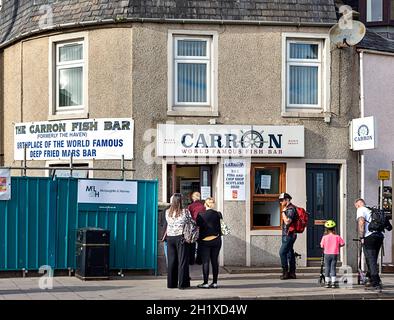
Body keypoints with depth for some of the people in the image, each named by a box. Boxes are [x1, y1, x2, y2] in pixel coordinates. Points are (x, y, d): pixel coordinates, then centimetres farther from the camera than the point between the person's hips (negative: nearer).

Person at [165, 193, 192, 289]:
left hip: (170, 237, 4)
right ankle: (182, 284, 0)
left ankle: (171, 283, 13)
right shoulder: (185, 212, -8)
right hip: (181, 237, -4)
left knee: (171, 261, 9)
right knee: (182, 261, 1)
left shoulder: (167, 212, 2)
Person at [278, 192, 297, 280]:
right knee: (290, 253, 10)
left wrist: (283, 212, -17)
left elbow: (287, 221, -26)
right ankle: (292, 273, 12)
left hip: (288, 235, -10)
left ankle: (285, 272, -11)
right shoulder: (288, 209, 18)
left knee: (282, 252, -13)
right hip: (287, 235, 10)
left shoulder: (291, 209, -15)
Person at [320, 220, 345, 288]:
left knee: (327, 268, 8)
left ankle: (327, 282, 9)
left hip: (327, 254, 0)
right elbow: (342, 243, -1)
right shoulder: (337, 237, -6)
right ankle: (333, 282, 2)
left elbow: (322, 246, -5)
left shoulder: (325, 237, -8)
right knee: (333, 267, 6)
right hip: (334, 254, 1)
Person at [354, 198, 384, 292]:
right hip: (380, 235, 7)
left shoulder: (361, 210, 4)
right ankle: (374, 282, 20)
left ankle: (376, 283, -14)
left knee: (371, 260, -7)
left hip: (370, 236, -7)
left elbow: (361, 222, -11)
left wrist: (361, 237, -10)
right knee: (373, 260, 16)